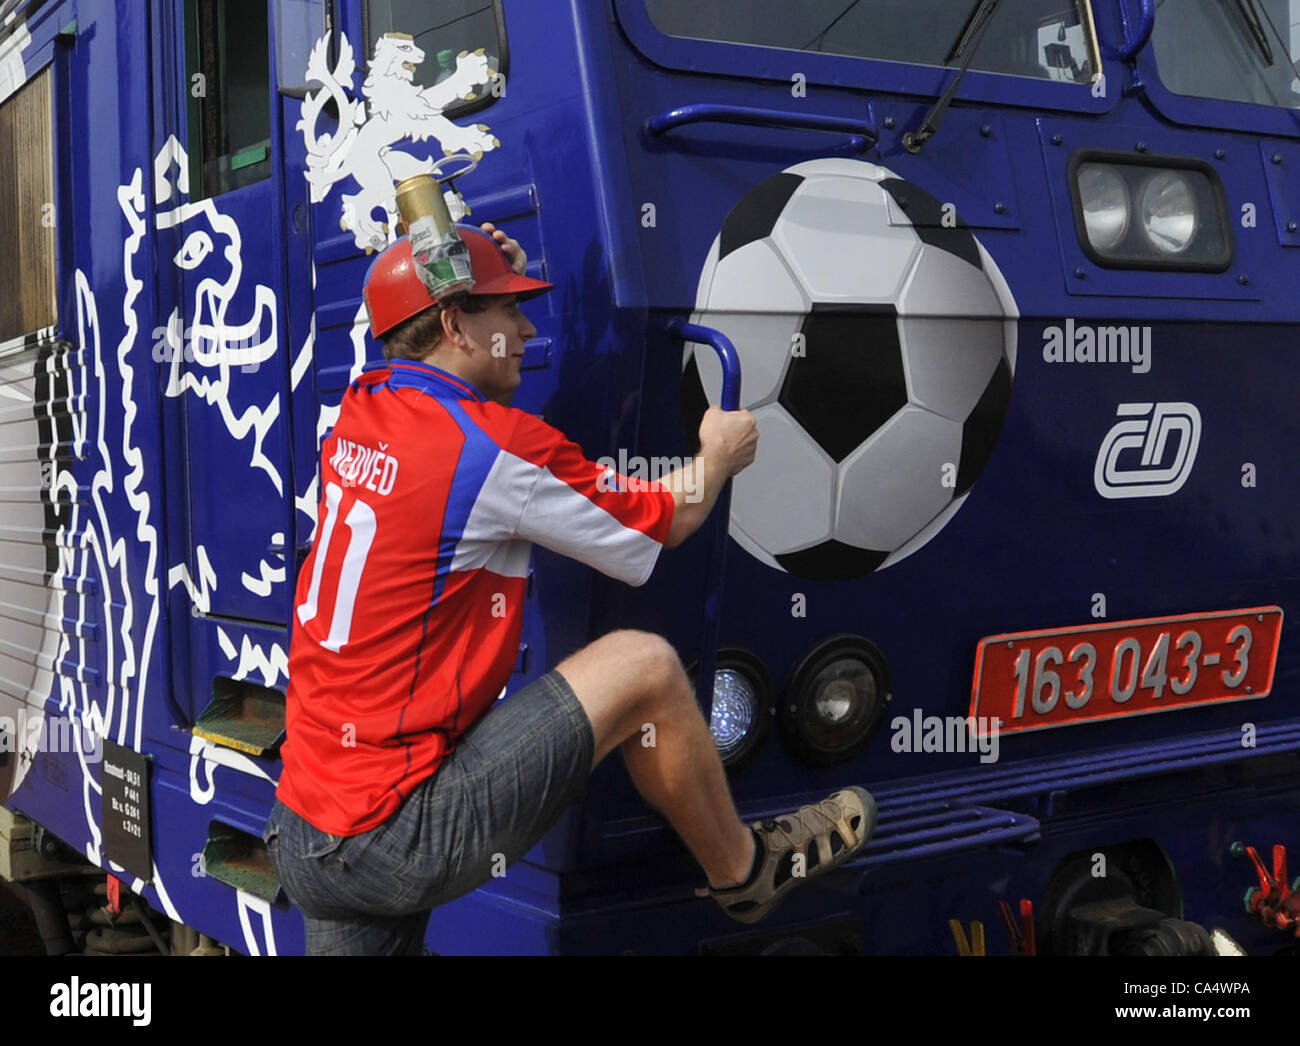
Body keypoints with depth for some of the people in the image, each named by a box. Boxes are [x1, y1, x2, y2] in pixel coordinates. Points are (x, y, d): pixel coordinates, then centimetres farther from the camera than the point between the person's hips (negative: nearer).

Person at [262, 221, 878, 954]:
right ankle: (742, 870, 18)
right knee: (643, 667, -3)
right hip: (398, 836, -8)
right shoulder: (492, 445, -17)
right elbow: (661, 522, -2)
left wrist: (490, 274, 22)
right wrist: (719, 456, 20)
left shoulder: (361, 410, 7)